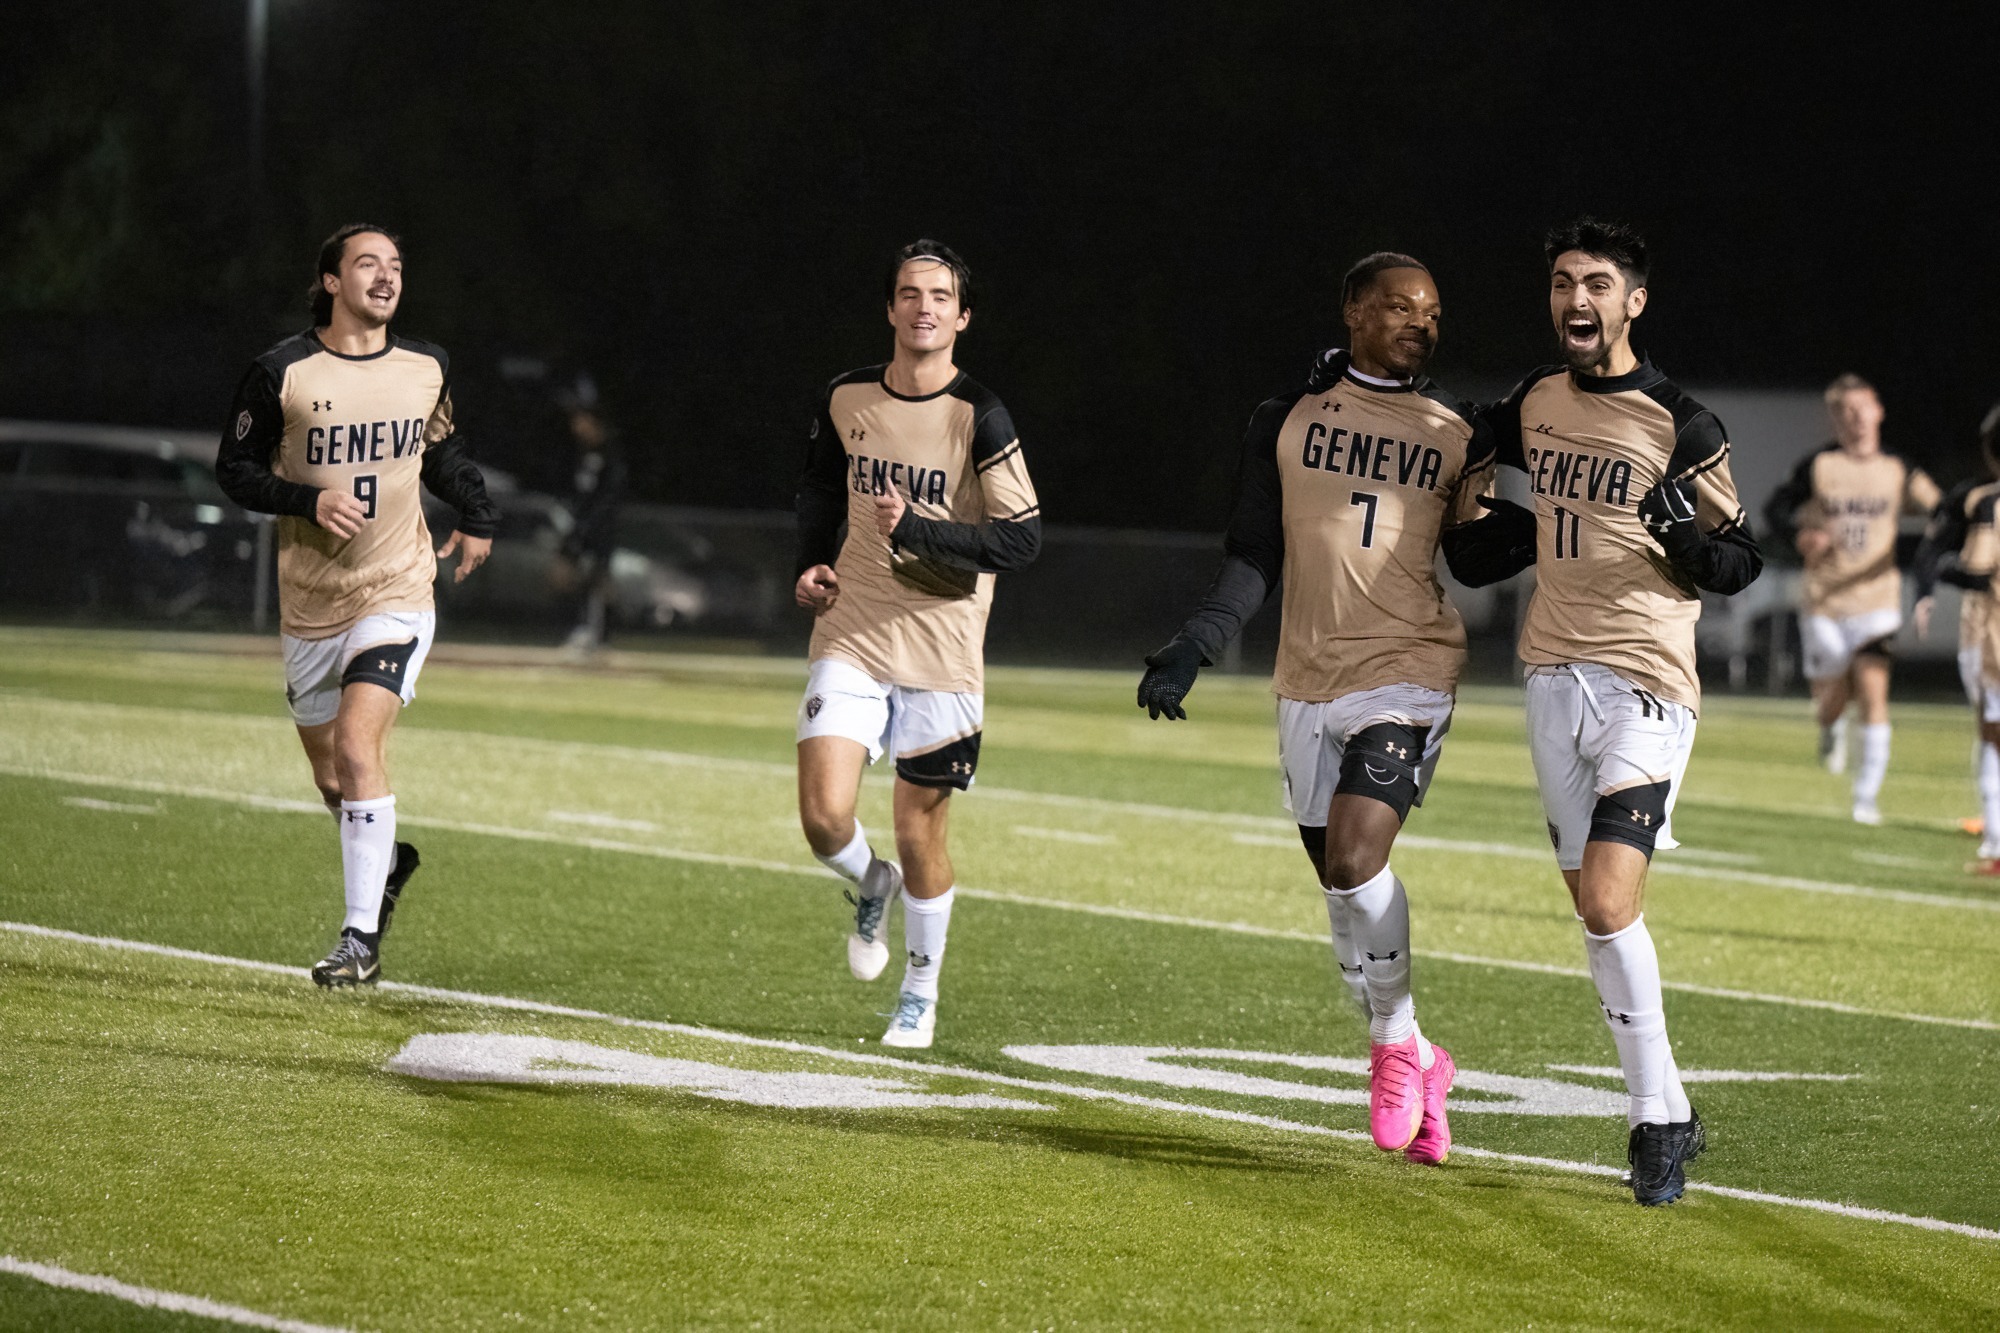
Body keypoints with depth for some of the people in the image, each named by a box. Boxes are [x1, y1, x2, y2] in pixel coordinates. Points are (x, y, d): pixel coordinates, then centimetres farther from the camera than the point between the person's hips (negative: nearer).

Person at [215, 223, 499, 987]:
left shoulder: (426, 370, 2)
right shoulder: (282, 373, -8)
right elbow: (235, 469, -3)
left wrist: (477, 516, 13)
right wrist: (311, 500, -16)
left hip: (395, 595, -1)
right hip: (309, 602, 1)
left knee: (358, 749, -19)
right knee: (329, 771, 13)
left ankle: (362, 938, -17)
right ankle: (385, 862, 45)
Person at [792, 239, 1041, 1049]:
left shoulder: (980, 419, -10)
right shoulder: (846, 402, 3)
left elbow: (1021, 539, -14)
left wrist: (916, 529, -23)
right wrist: (812, 564, 6)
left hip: (941, 655, -2)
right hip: (850, 642, 2)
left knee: (920, 832, 5)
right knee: (824, 817, -13)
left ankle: (920, 996, 26)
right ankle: (870, 887, 22)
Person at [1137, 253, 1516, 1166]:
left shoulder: (1458, 435, 5)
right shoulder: (1289, 421, 6)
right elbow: (1253, 561, 9)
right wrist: (1189, 653, -1)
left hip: (1407, 676, -3)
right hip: (1308, 680, 3)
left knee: (1354, 862, -19)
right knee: (1341, 886, 7)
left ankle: (1395, 1046, 0)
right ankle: (1417, 1065, 23)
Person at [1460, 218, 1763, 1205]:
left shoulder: (1680, 426, -7)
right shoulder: (1535, 404, 10)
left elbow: (1740, 565, -5)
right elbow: (1464, 449, 34)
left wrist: (1684, 531, -22)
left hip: (1645, 686, -6)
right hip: (1554, 678, 6)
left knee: (1609, 906, -18)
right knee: (1596, 914, 8)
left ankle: (1653, 1117, -8)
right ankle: (1667, 1114, 17)